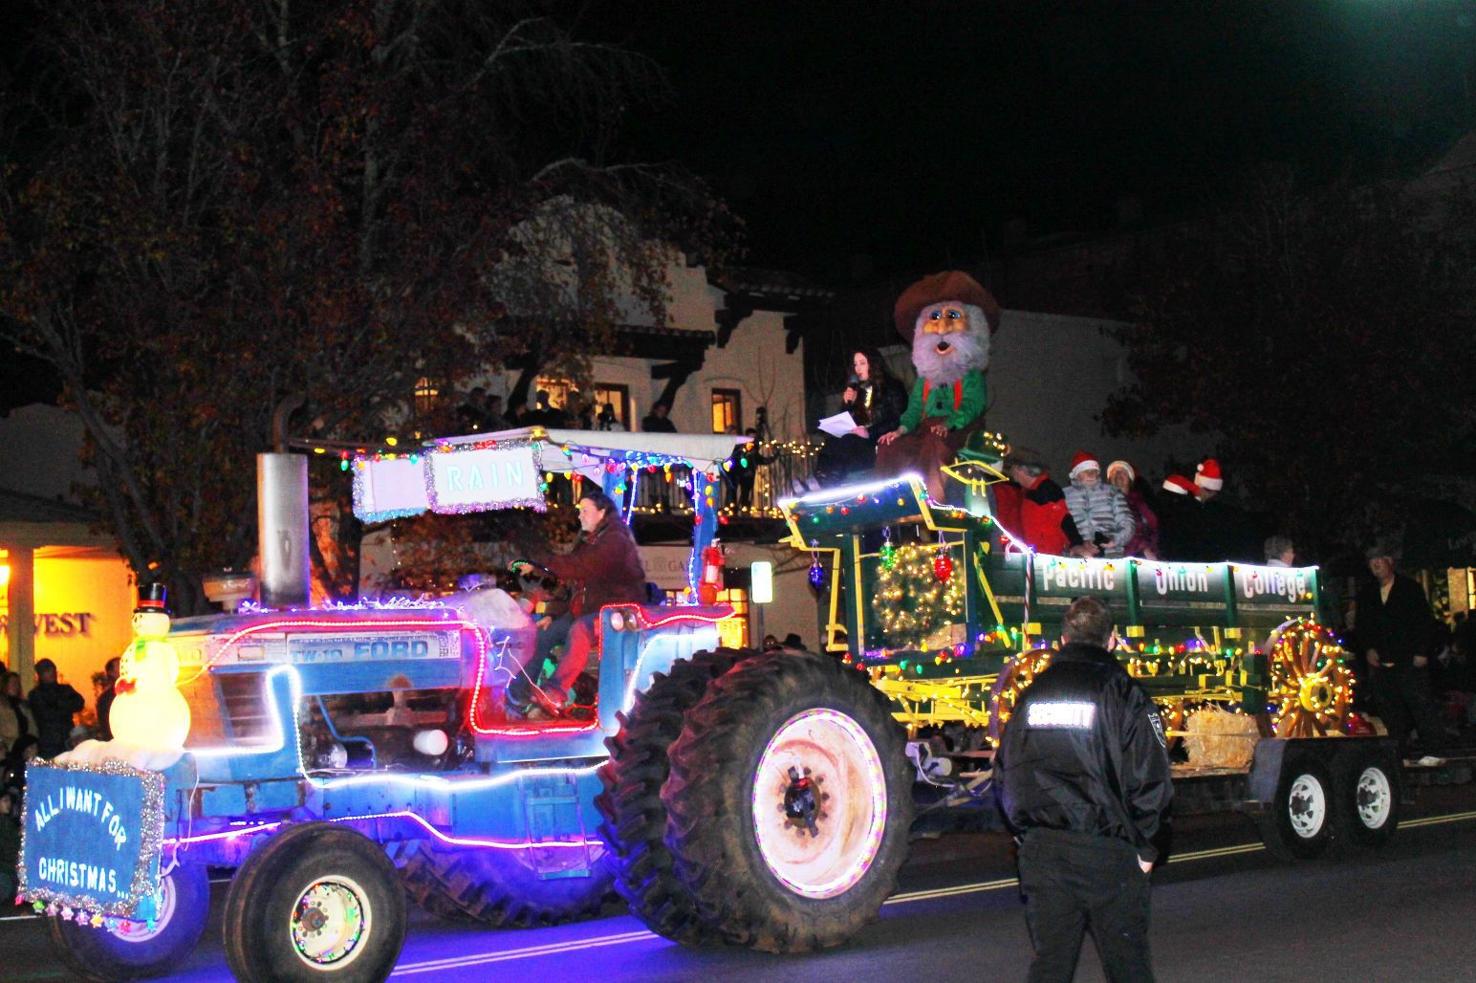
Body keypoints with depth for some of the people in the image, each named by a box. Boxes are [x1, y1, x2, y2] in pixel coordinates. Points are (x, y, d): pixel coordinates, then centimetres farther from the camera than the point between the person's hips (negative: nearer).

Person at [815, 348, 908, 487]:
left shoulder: (892, 388, 6)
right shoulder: (857, 390, 24)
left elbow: (896, 422, -6)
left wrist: (870, 432, -18)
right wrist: (848, 404, 5)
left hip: (880, 443, -5)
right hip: (857, 442, 6)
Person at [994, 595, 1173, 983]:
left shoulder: (1032, 694, 10)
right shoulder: (1121, 693, -5)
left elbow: (1005, 776, 11)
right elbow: (1151, 780, -10)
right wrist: (1143, 847, 1)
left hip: (1041, 850, 4)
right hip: (1106, 850, -4)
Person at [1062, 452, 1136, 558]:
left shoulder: (1112, 492, 20)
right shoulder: (1066, 494, 16)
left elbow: (1126, 522, 12)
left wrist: (1116, 539, -9)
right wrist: (1080, 543, -13)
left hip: (1111, 554, 1)